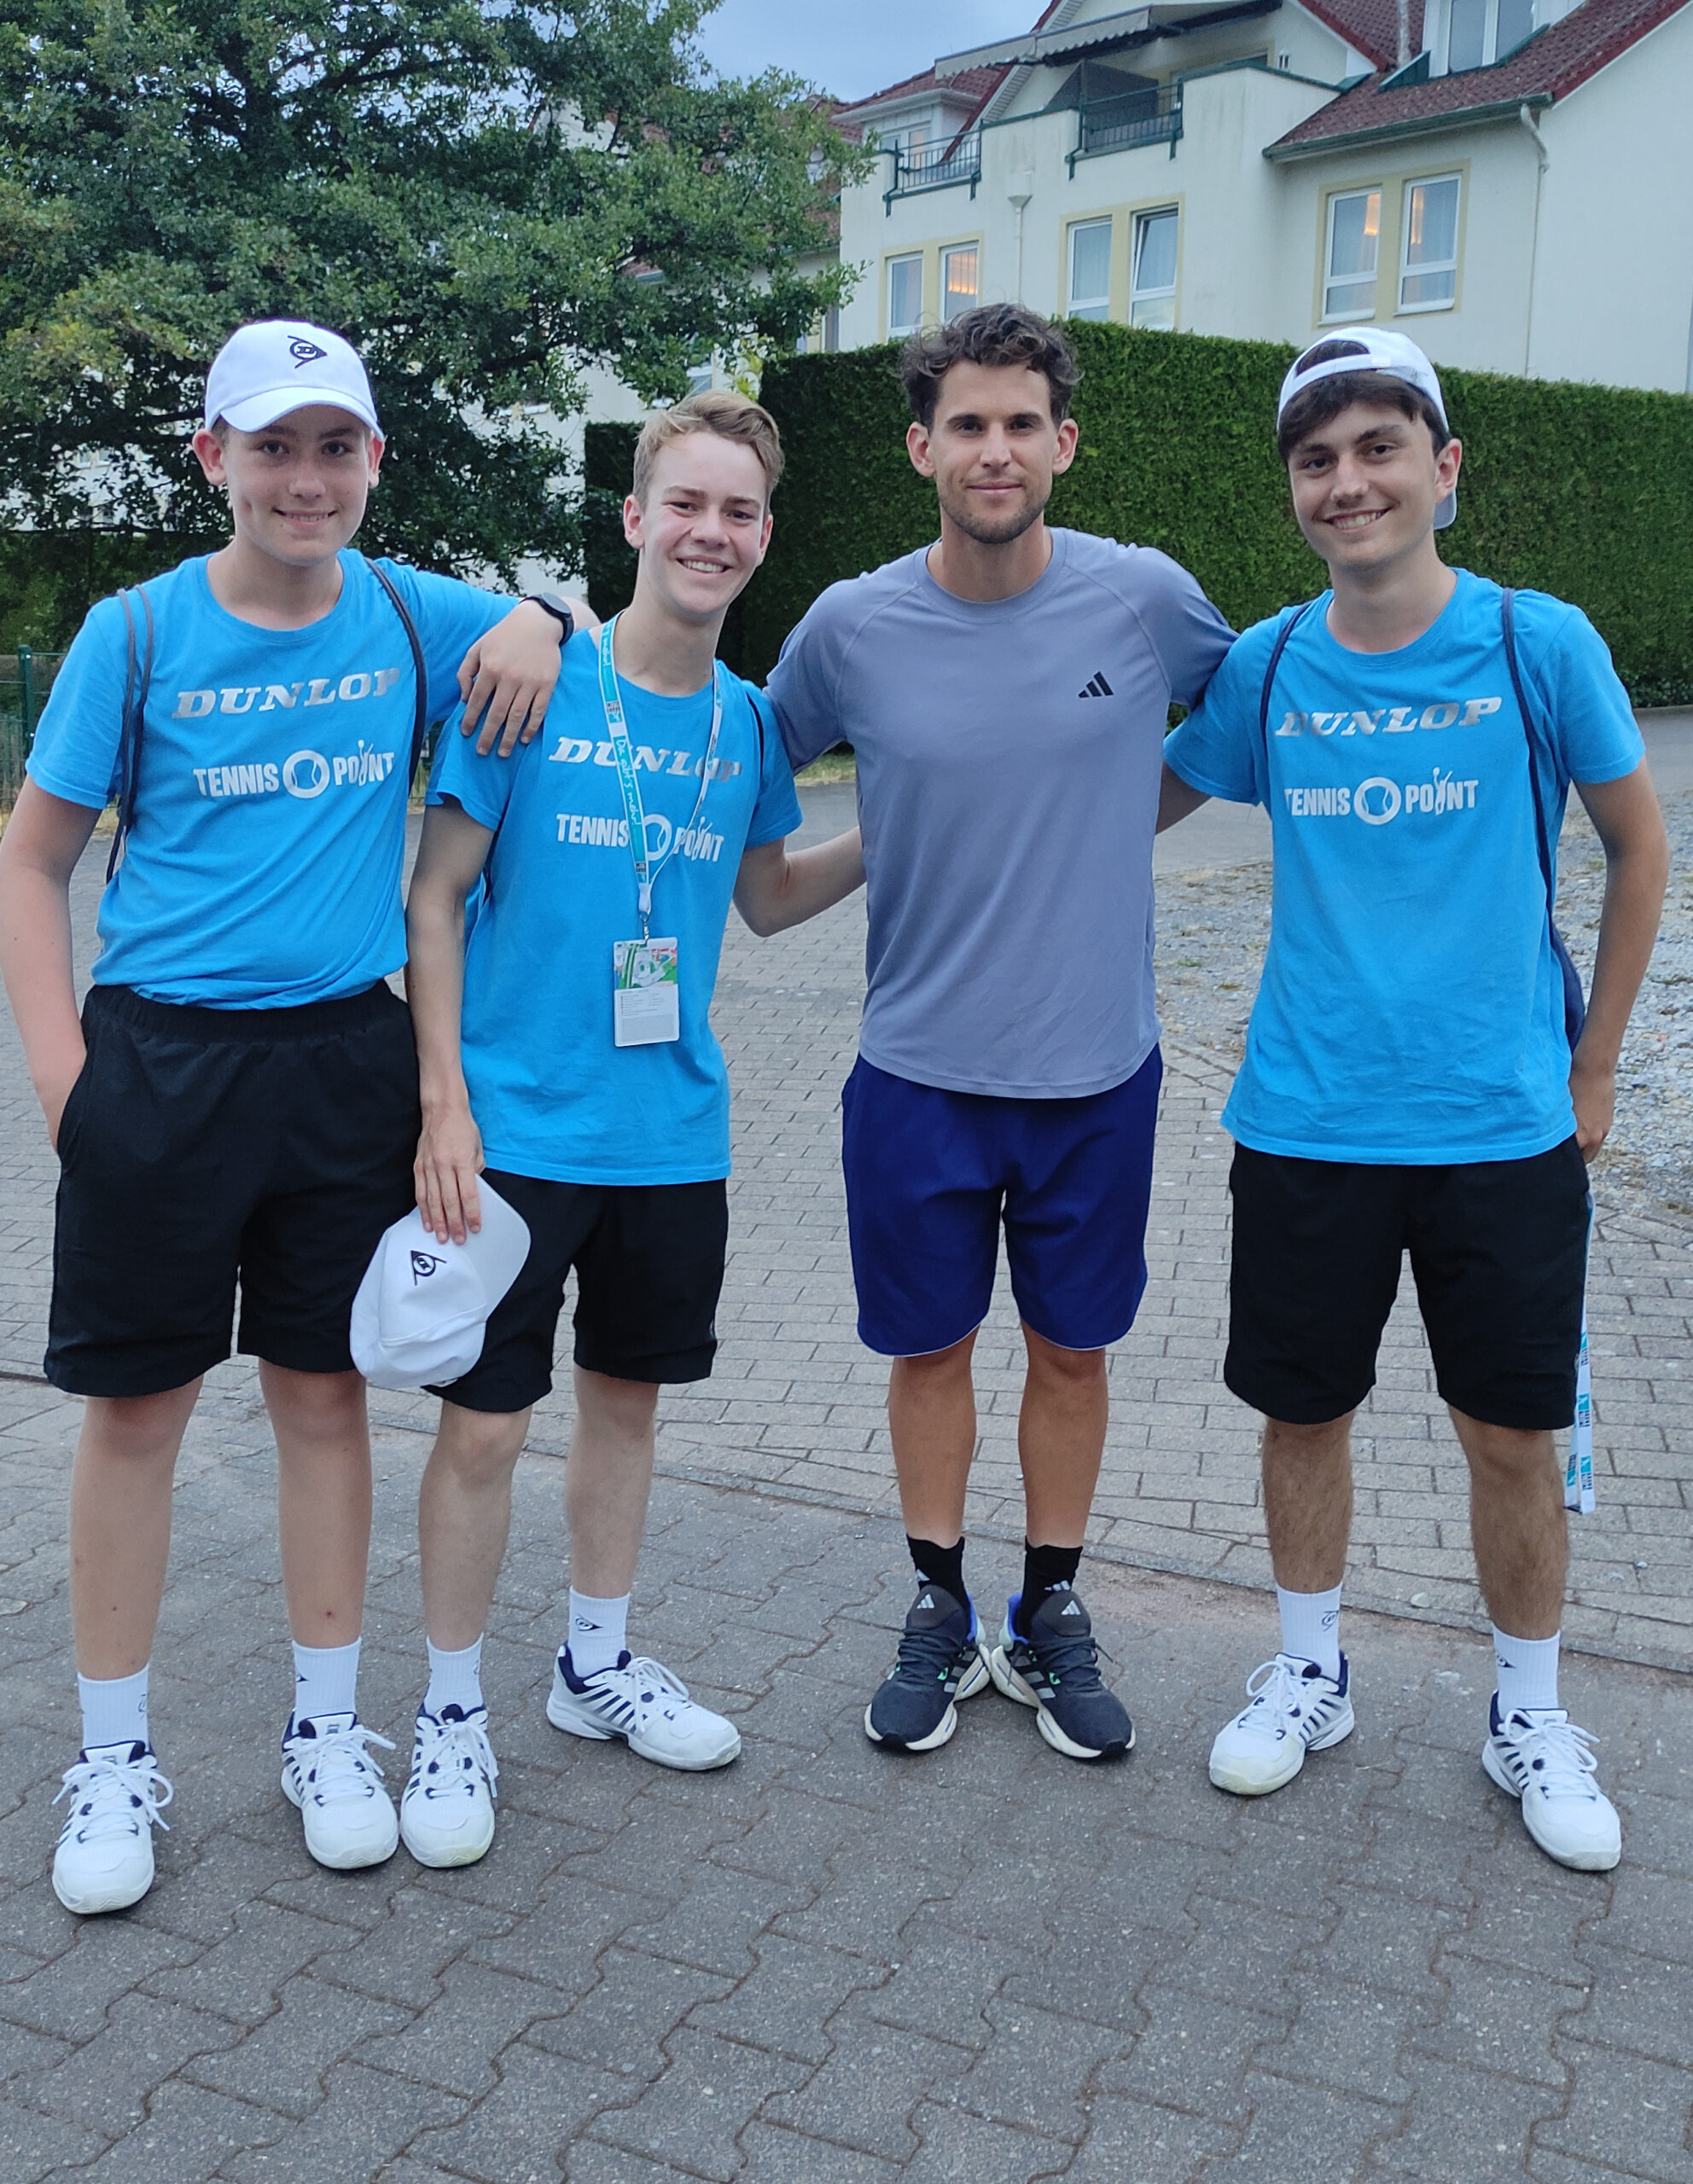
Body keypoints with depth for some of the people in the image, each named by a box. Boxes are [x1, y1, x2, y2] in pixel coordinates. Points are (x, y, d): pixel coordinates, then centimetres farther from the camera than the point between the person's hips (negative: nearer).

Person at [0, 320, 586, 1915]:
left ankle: (326, 1726, 27)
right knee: (135, 1406, 5)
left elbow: (557, 627, 22)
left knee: (323, 1390, 10)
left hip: (346, 1058, 2)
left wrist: (535, 626, -2)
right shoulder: (139, 633, -3)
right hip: (162, 1062, -2)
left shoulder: (405, 616, 4)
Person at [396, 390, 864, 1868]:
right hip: (518, 1126, -4)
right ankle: (454, 1712, 21)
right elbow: (437, 899, -8)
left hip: (675, 1134, 5)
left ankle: (597, 1665, 36)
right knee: (486, 1422, 0)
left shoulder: (749, 722, 3)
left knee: (628, 1394, 16)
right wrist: (445, 1103, -13)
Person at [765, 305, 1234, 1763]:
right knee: (930, 1348, 12)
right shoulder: (854, 628, -7)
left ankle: (1052, 1617, 33)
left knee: (1072, 1347, 13)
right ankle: (941, 1614, 32)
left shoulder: (1148, 600, -8)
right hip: (919, 1069, 0)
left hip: (1100, 1068, 0)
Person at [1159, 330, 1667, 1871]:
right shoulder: (1267, 667, 0)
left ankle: (1530, 1717, 30)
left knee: (1512, 1434, 7)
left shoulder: (1538, 644, -6)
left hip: (1504, 1124, -1)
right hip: (1306, 1121, 2)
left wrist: (1593, 1062, 5)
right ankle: (1310, 1676, 35)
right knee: (1306, 1412, 12)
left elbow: (1639, 848, 4)